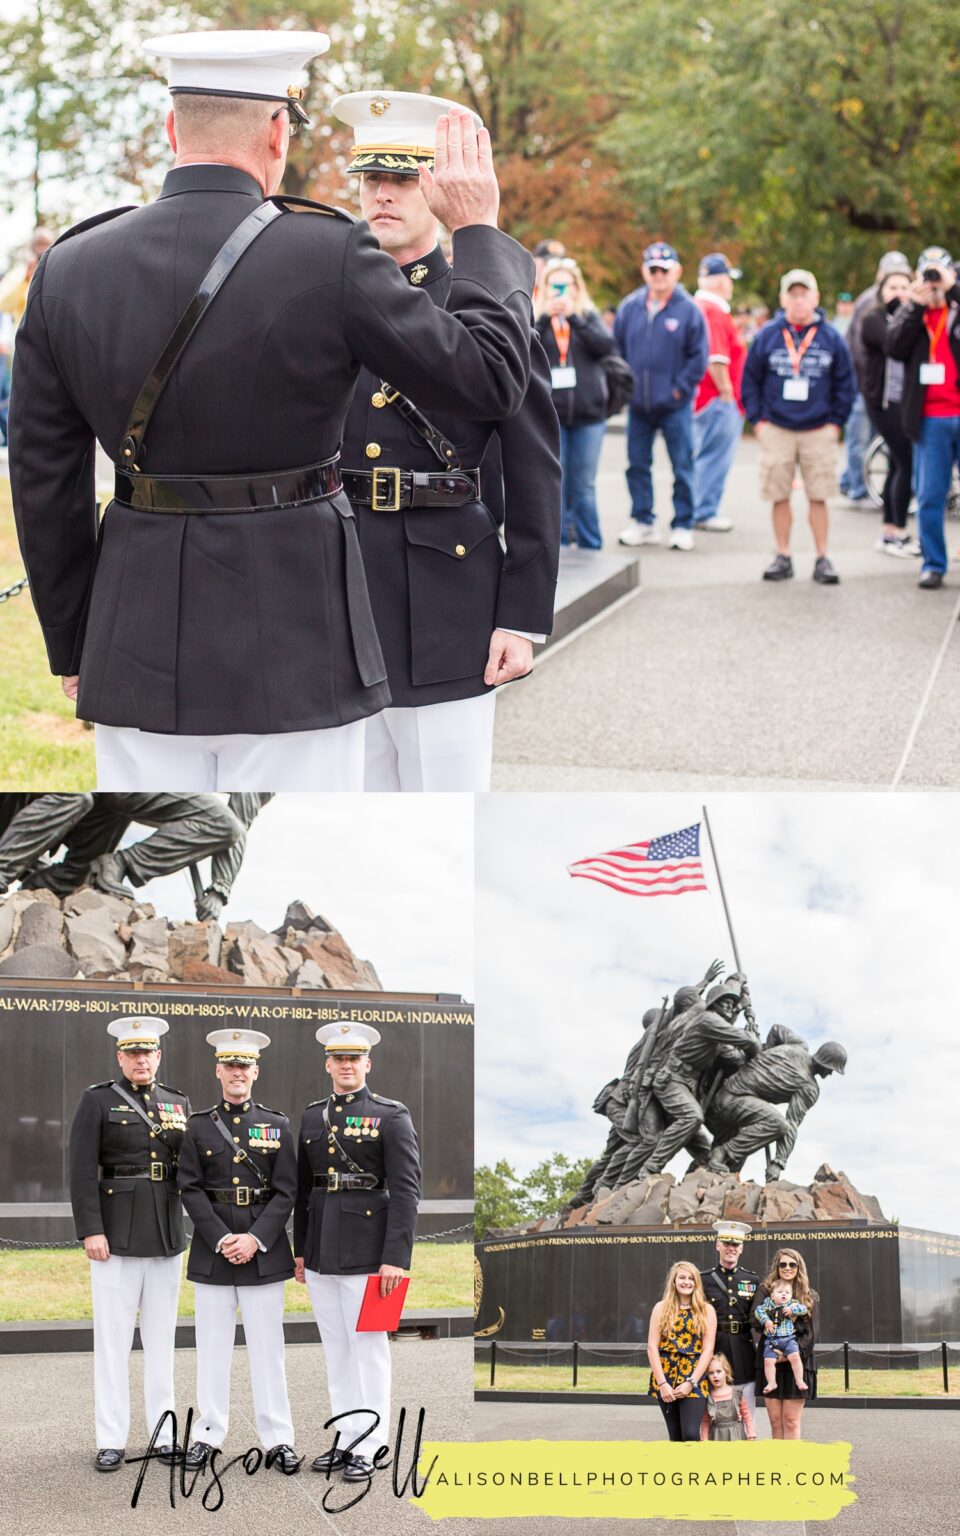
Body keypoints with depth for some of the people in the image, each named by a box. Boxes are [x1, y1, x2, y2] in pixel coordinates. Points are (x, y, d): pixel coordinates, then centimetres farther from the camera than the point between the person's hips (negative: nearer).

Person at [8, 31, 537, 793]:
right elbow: (491, 379, -4)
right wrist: (479, 231, 10)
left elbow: (45, 486, 5)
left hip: (139, 645, 4)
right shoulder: (328, 257, -12)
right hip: (292, 641, -3)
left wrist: (74, 646, 16)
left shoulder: (70, 271, 0)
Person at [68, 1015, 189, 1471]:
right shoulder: (97, 1101, -2)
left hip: (167, 1236, 4)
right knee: (113, 1340, 0)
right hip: (116, 1236, -4)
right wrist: (90, 1230, -14)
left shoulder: (178, 1103, 11)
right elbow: (82, 1171, -7)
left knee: (162, 1339, 9)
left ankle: (164, 1433, 15)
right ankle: (110, 1441, 4)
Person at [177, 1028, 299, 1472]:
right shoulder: (199, 1126, 6)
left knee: (267, 1347, 1)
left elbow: (285, 1191, 0)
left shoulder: (276, 1126, 5)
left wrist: (255, 1239, -12)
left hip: (263, 1249, -1)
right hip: (212, 1250, 1)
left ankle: (277, 1439, 6)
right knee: (212, 1346, 4)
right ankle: (208, 1435, 12)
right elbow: (191, 1190, 0)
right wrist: (222, 1239, -12)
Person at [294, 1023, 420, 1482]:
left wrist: (395, 1257, -15)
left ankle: (368, 1449, 3)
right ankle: (346, 1439, 17)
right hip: (321, 1250, 5)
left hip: (365, 1251, -5)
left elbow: (405, 1190, -10)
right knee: (336, 1350, 10)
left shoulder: (392, 1116, -5)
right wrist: (300, 1249, 13)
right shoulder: (312, 1116, 12)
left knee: (368, 1347, -1)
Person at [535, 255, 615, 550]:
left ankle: (590, 547, 10)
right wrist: (545, 316, -15)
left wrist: (573, 316, -12)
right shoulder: (535, 319, 7)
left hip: (588, 414, 1)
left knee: (584, 486, 4)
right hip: (548, 415, -1)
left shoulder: (588, 317, 10)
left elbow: (606, 346, -7)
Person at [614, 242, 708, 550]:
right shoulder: (630, 307, 4)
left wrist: (680, 388, -8)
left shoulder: (688, 310, -6)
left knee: (682, 467, 1)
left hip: (675, 405, -4)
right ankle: (643, 522, 20)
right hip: (638, 404, 4)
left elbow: (698, 356, -4)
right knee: (637, 465, 9)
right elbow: (616, 348, 11)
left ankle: (683, 525, 9)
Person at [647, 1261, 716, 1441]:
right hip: (665, 1378, 1)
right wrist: (662, 1383, -9)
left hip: (694, 1379, -1)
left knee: (691, 1434, -16)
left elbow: (708, 1349, -1)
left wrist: (690, 1382, -11)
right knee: (675, 1436, 4)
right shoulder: (661, 1308, 7)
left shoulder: (707, 1311, 6)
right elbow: (652, 1347, 1)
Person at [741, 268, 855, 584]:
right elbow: (750, 380, 8)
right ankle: (782, 556, 13)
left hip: (818, 431, 0)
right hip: (776, 430, 0)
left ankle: (822, 558, 9)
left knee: (818, 497, 3)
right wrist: (756, 419, 2)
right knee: (779, 497, 4)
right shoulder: (767, 336, 1)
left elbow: (845, 383, 8)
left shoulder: (830, 338, 1)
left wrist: (836, 422, 2)